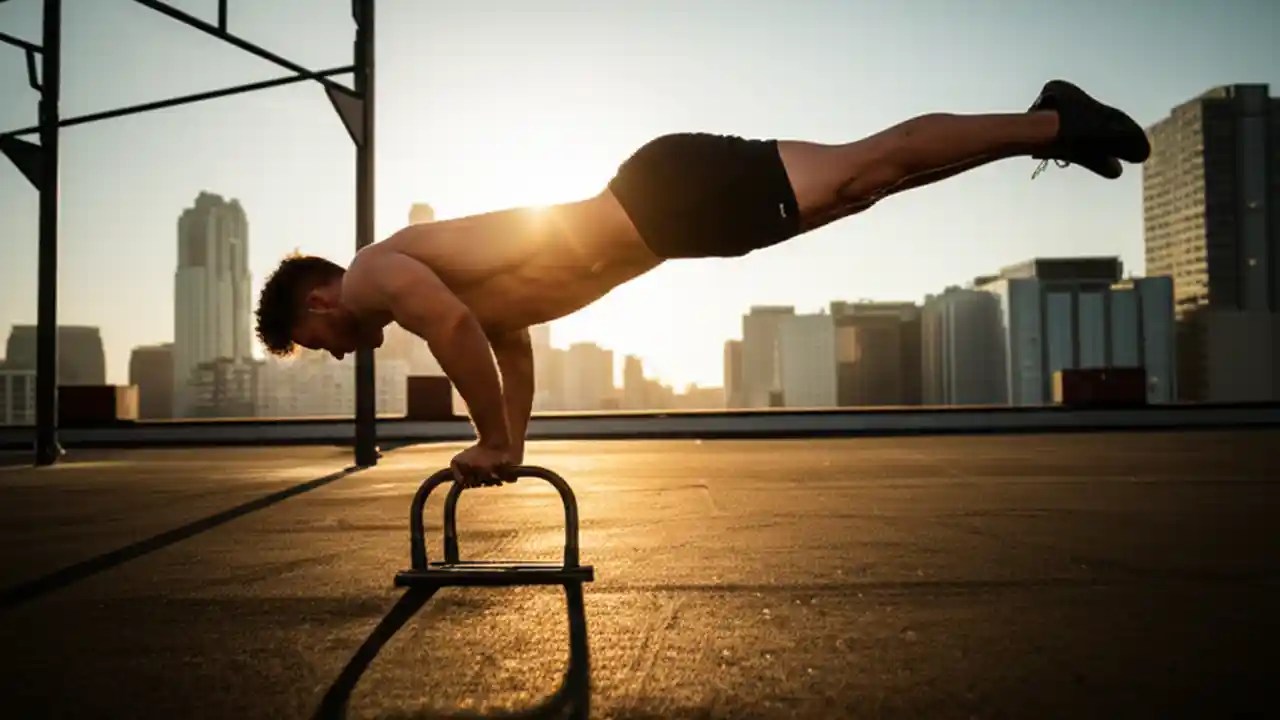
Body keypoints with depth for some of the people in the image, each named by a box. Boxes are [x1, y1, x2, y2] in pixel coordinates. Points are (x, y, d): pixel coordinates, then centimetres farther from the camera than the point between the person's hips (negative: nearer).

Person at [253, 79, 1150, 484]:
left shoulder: (372, 275, -5)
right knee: (866, 174, 10)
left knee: (868, 171, -3)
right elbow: (512, 341, 31)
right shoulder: (425, 273, 21)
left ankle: (1052, 126, 7)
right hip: (662, 202, 7)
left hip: (672, 188, -7)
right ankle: (1048, 121, 20)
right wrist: (512, 442, 28)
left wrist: (494, 443, -10)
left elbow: (458, 329, -23)